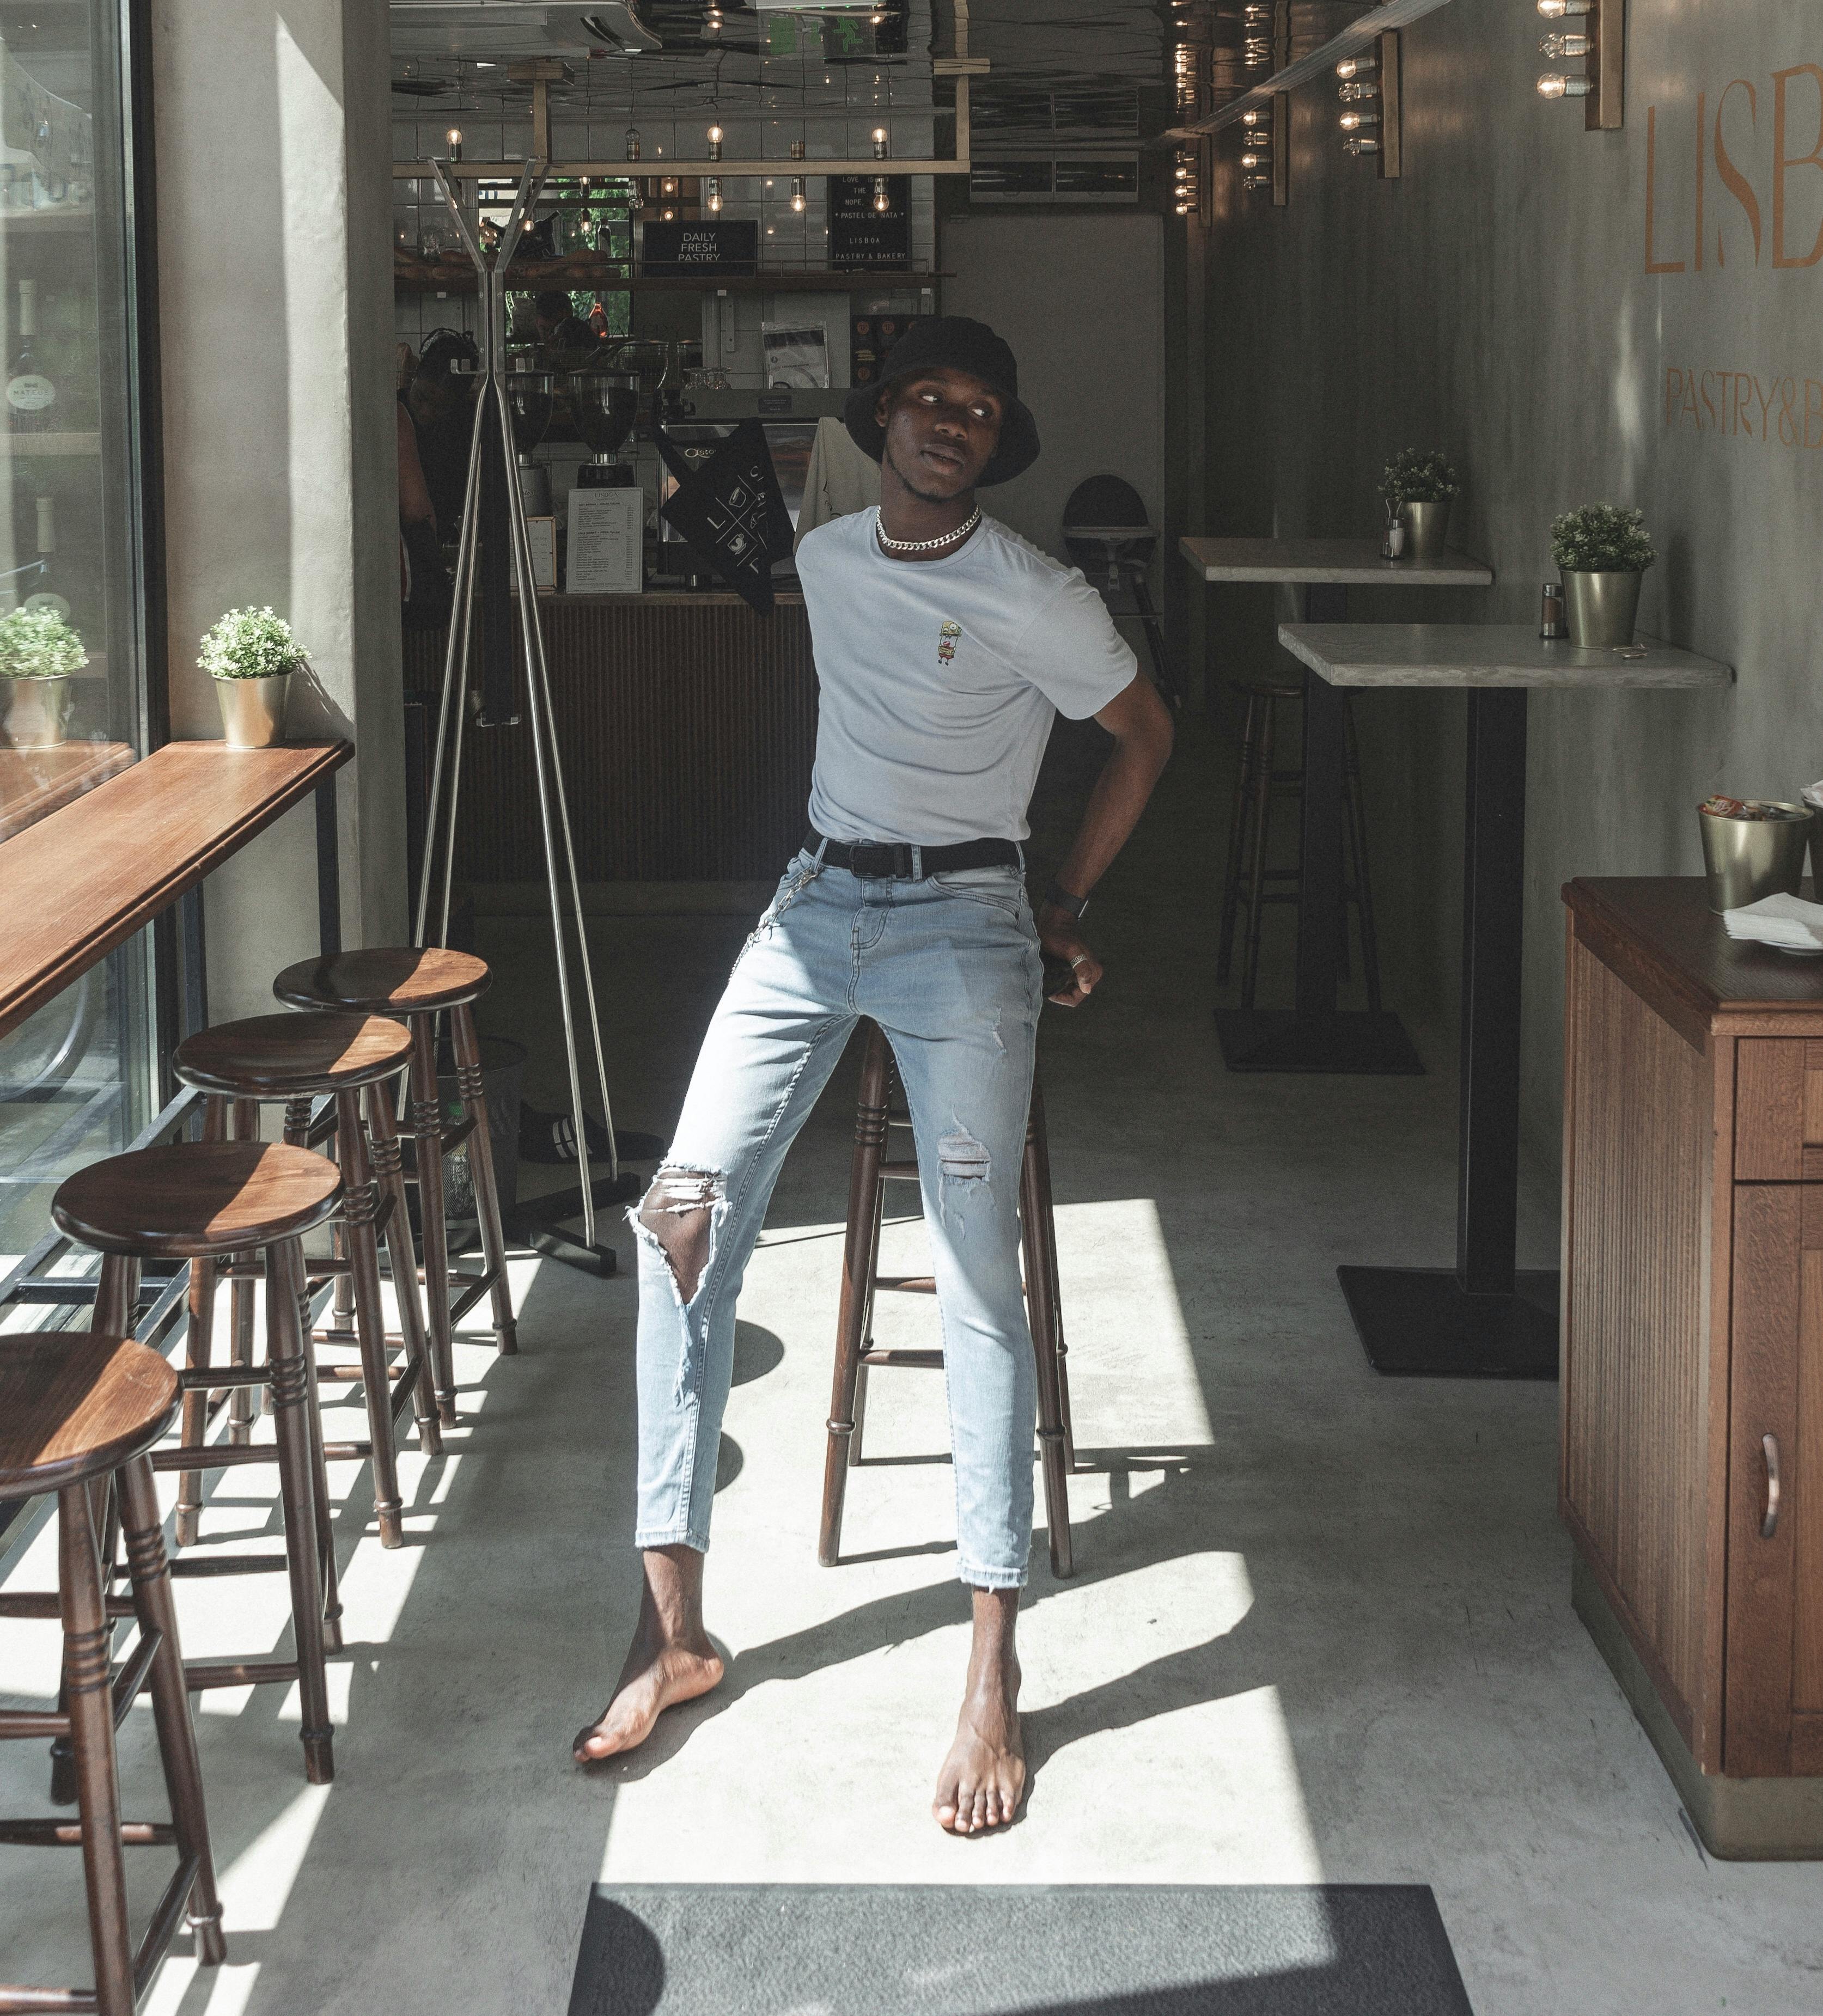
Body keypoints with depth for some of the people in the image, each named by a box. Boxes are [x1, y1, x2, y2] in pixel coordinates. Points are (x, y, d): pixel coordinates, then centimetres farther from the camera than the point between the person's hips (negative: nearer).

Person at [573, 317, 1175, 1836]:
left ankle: (994, 1676, -9)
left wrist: (1069, 904, 8)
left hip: (961, 926, -5)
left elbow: (1146, 734, 6)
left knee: (978, 1279, -12)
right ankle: (674, 1626, -5)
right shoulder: (827, 561, 11)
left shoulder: (1030, 599, -6)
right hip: (814, 907, 5)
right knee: (686, 1215, -11)